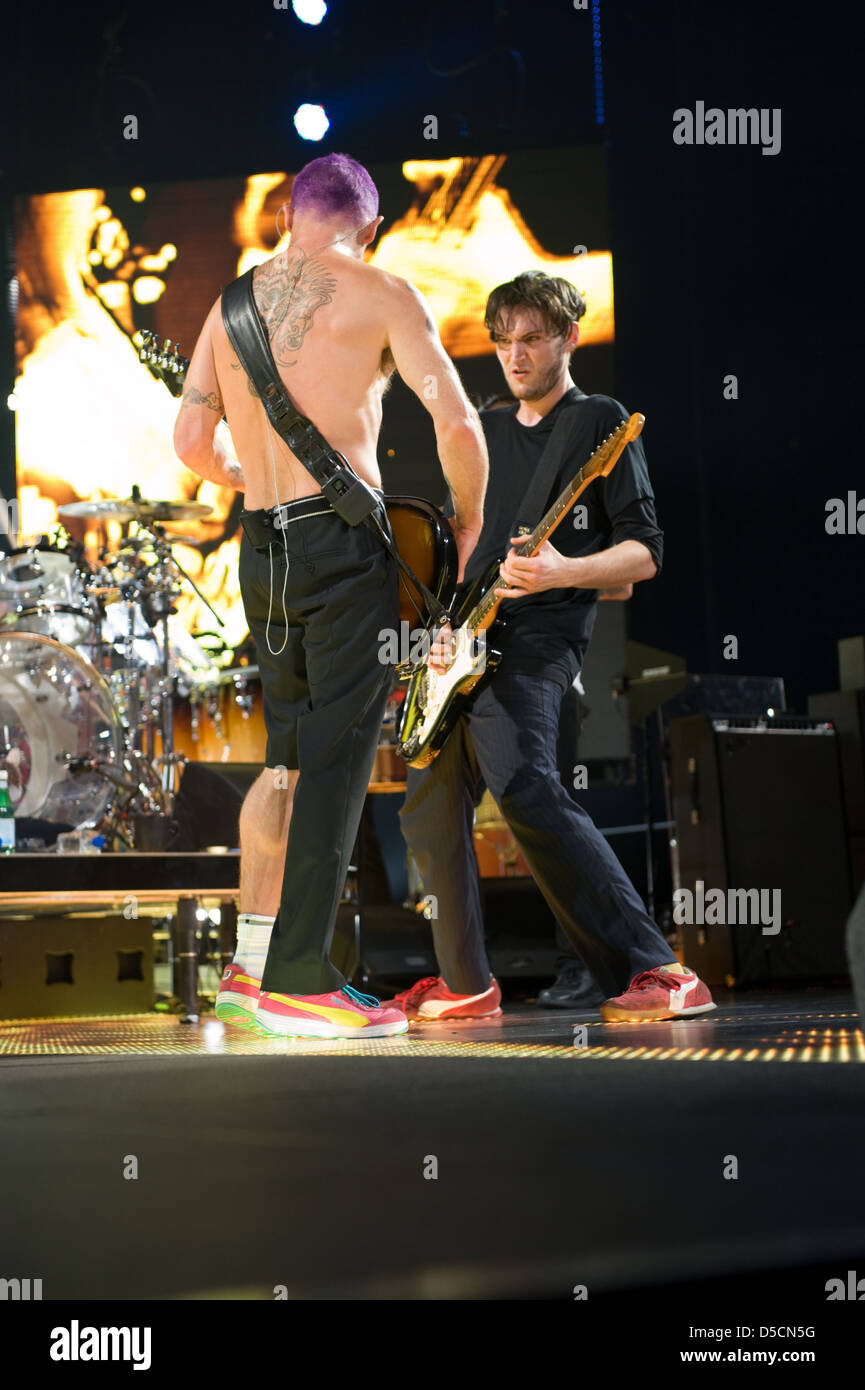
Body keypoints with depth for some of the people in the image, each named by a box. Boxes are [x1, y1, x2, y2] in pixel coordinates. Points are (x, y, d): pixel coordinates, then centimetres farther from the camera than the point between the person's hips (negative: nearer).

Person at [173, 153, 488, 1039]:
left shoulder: (232, 303, 16)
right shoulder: (379, 293, 0)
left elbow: (192, 442, 15)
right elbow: (456, 420, -10)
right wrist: (467, 518, 6)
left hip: (261, 550, 6)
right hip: (344, 537, -6)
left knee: (287, 757, 16)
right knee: (338, 757, -5)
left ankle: (248, 966, 17)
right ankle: (297, 981, -7)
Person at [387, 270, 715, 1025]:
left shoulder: (600, 422, -1)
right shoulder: (490, 427, 20)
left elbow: (644, 552, -7)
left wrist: (562, 573, -24)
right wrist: (448, 625, 9)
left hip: (540, 635, -8)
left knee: (525, 788, -27)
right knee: (429, 809, 9)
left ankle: (653, 971, -27)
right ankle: (467, 983, 22)